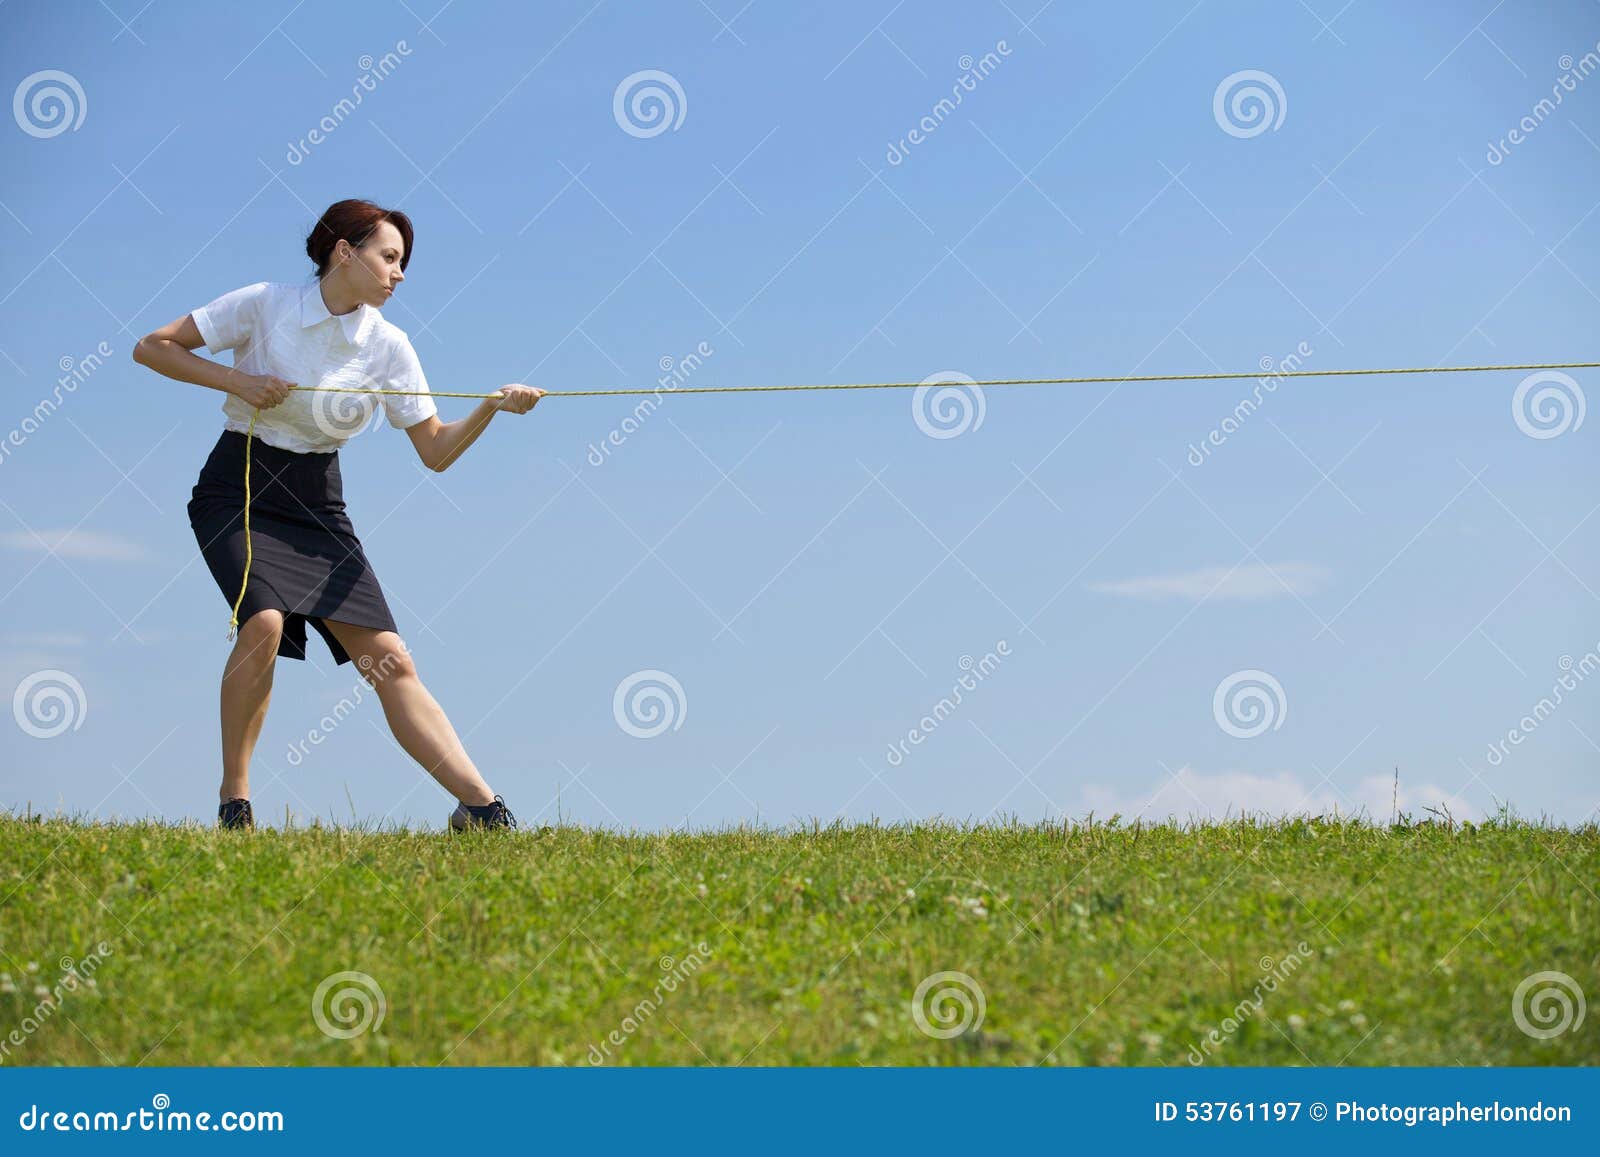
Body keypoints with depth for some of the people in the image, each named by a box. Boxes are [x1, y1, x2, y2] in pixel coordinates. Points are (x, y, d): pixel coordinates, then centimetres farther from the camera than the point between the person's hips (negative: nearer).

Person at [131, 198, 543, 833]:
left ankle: (485, 810, -14)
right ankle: (233, 801, -14)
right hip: (237, 490, -3)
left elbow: (435, 451, 1)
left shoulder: (388, 346, -1)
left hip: (317, 506, 3)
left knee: (391, 661, -10)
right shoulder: (264, 305, -9)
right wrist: (235, 380, -16)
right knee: (264, 622, -30)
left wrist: (492, 407, -16)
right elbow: (151, 347, -4)